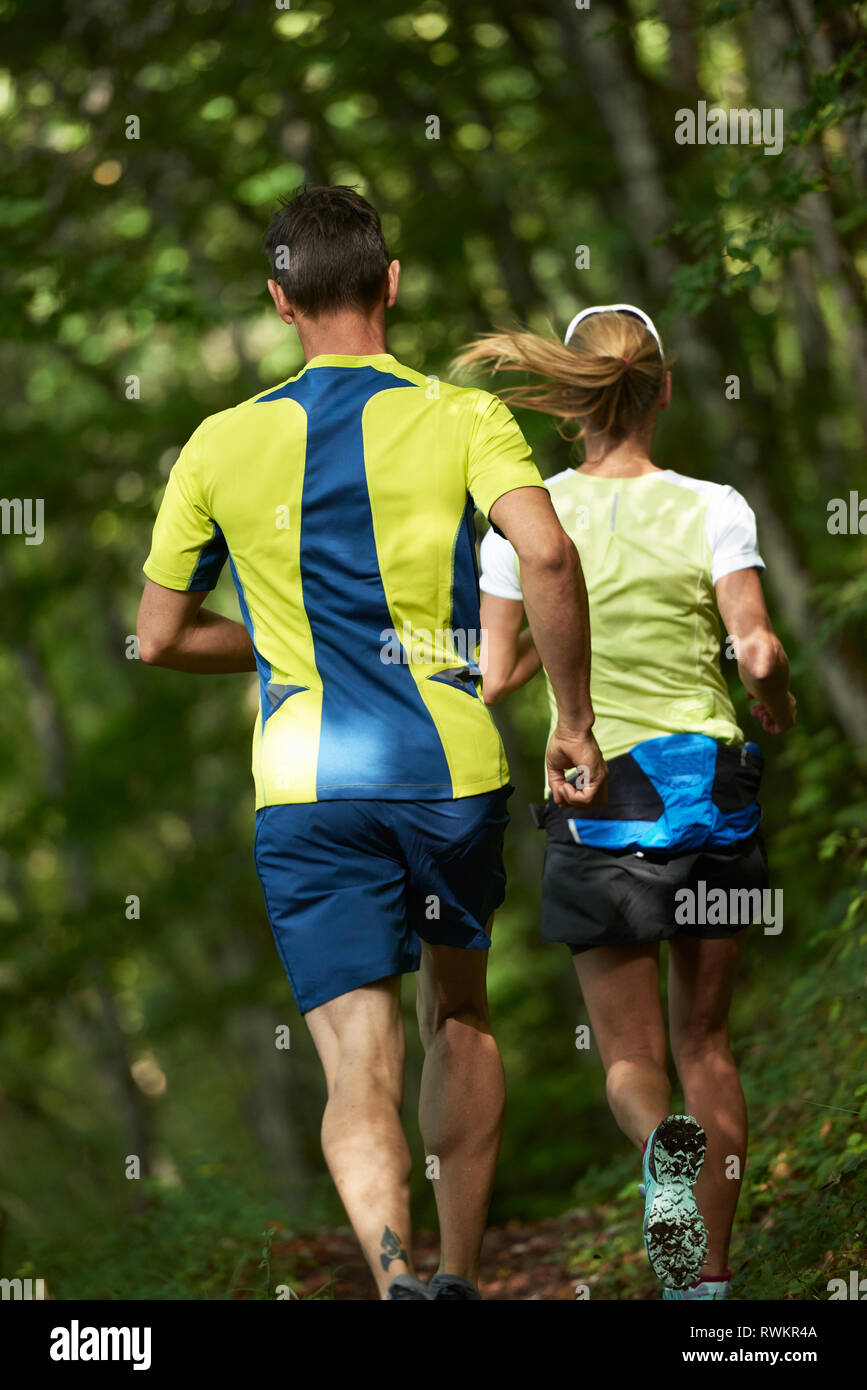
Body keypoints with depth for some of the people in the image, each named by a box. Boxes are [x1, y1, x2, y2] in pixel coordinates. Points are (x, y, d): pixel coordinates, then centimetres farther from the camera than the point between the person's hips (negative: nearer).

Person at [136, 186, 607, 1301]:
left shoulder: (222, 445, 5)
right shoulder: (462, 417, -1)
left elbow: (159, 637, 11)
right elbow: (546, 554, -18)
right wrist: (574, 718, -8)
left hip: (307, 790, 0)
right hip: (454, 768, 1)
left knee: (359, 1071, -4)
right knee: (459, 1020, 23)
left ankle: (397, 1275, -30)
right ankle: (460, 1276, 29)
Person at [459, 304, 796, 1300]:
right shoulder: (712, 511, -5)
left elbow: (492, 680, -1)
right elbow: (758, 654, -12)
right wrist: (776, 708, 9)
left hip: (597, 801, 0)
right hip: (709, 786, 1)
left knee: (631, 1057, 10)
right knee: (706, 1045, 16)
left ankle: (663, 1142, -25)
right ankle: (709, 1276, 14)